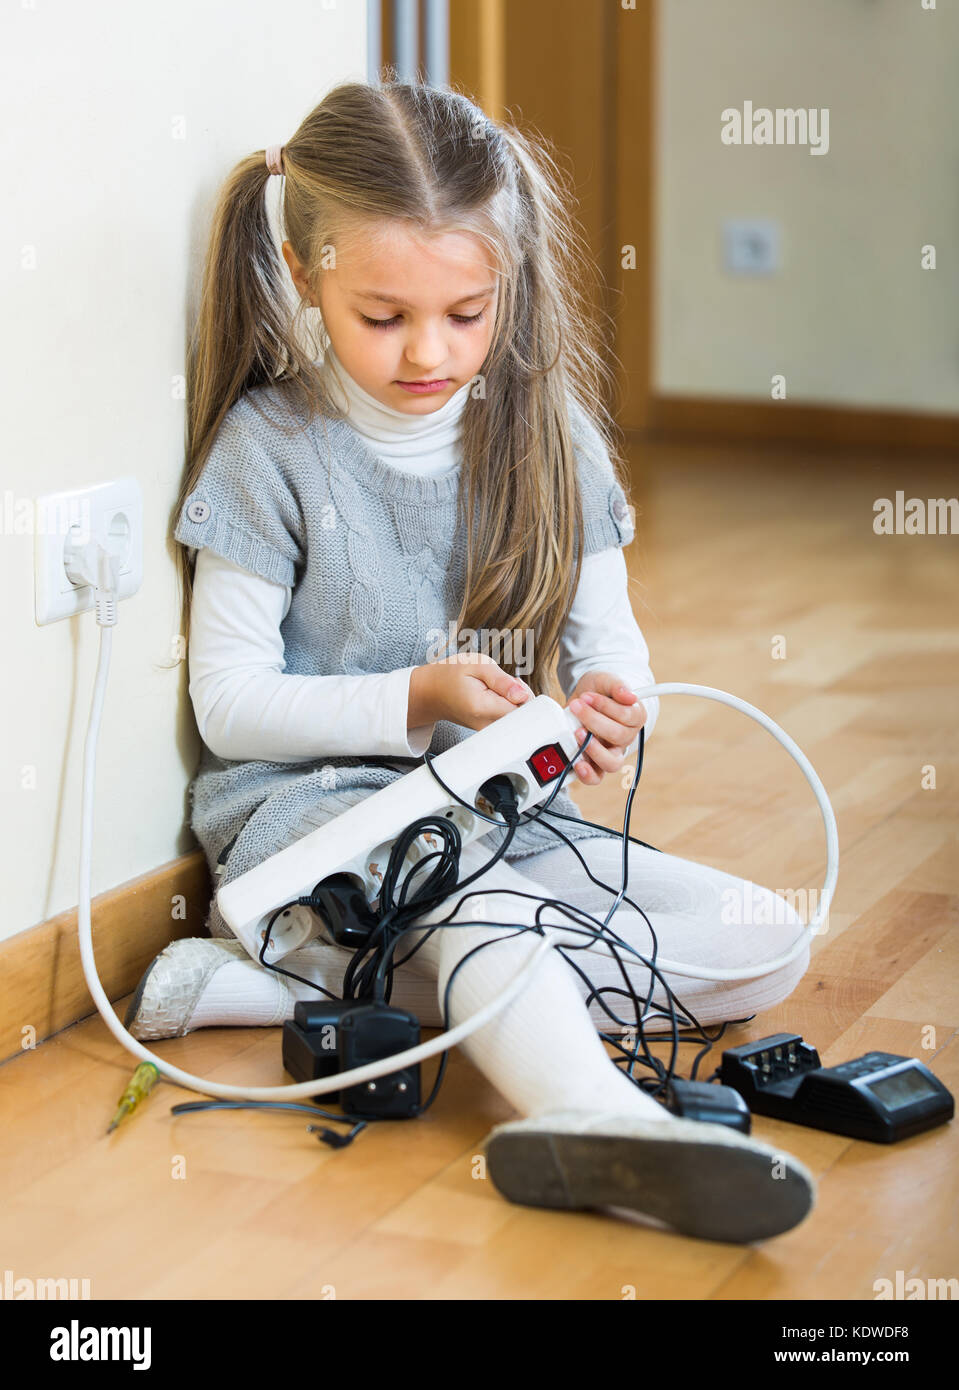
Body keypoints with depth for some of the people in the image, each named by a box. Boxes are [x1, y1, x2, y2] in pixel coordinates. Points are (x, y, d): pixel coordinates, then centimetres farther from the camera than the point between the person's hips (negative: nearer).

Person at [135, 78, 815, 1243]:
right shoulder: (271, 447, -7)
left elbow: (607, 636, 7)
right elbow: (230, 702, -6)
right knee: (472, 886, -37)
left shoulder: (549, 433, 4)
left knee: (767, 946, -13)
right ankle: (595, 1118, -67)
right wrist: (417, 700, -20)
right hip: (310, 799, -5)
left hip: (501, 805, 5)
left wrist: (615, 708, -18)